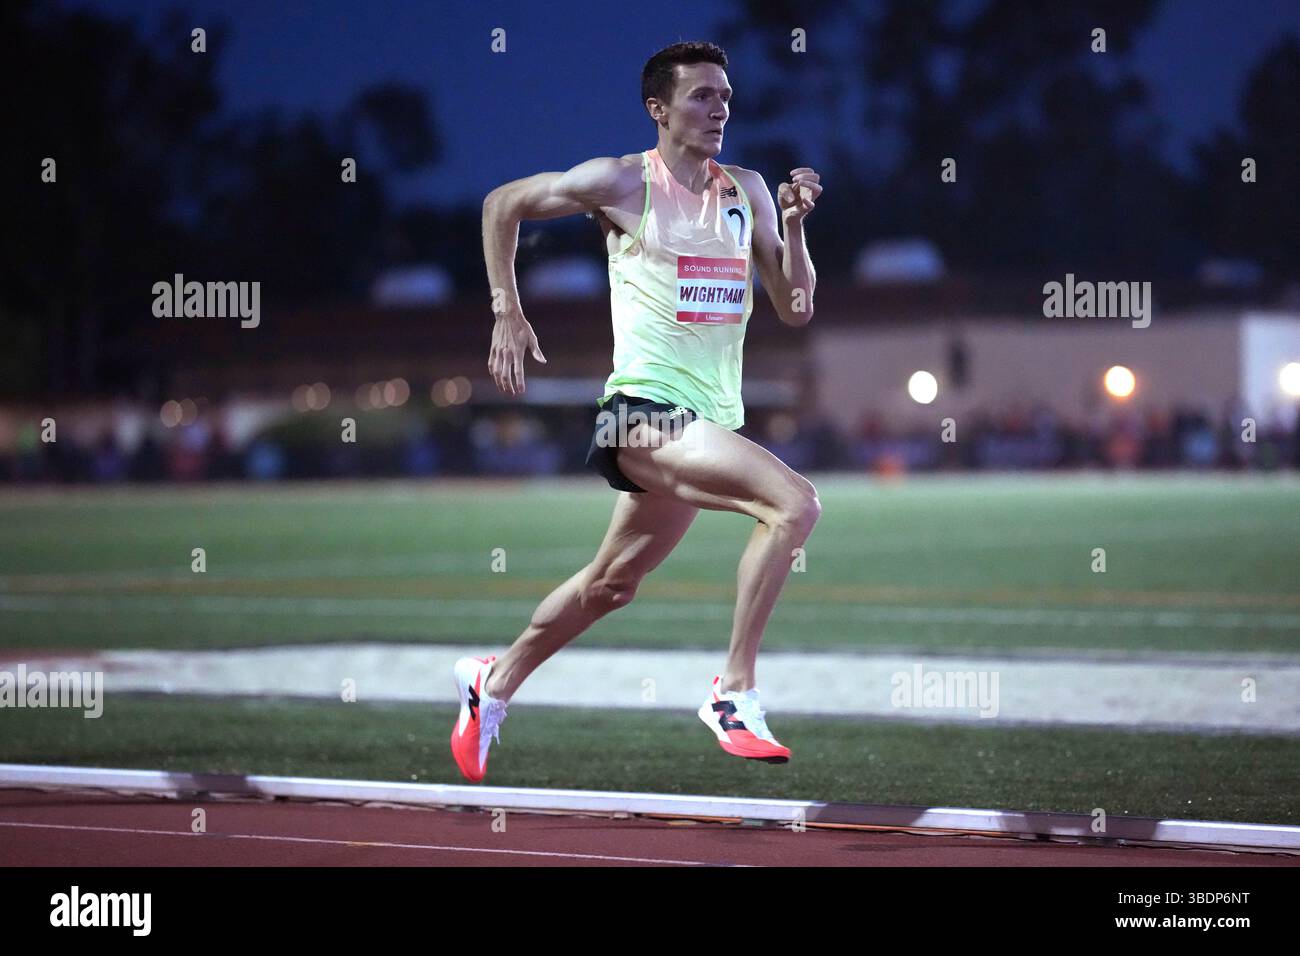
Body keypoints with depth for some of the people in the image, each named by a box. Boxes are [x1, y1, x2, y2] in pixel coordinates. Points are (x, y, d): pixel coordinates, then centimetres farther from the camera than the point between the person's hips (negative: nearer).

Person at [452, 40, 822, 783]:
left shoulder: (747, 191, 11)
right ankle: (736, 691, -23)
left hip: (708, 420, 7)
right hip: (645, 408, -7)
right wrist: (508, 316, 2)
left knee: (612, 584, 19)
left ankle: (496, 683, 40)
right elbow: (502, 205, 8)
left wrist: (794, 226, -6)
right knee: (795, 503, -26)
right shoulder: (623, 182, -5)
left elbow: (795, 309, 9)